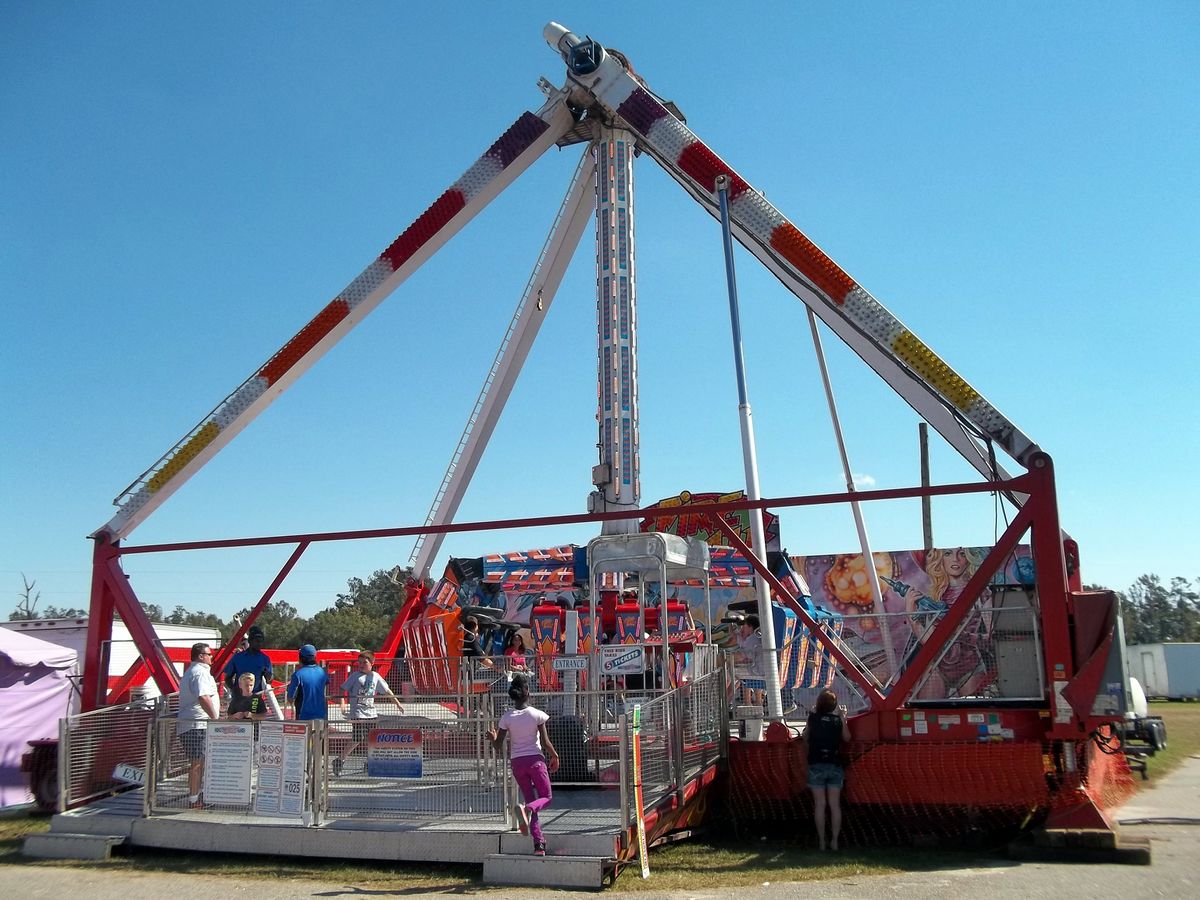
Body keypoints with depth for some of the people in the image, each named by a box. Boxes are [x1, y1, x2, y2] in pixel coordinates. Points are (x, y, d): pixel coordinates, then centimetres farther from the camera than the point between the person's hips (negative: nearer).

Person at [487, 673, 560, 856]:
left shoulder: (507, 717, -2)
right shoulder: (537, 714, -8)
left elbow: (498, 747, -1)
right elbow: (545, 742, -7)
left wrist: (492, 738, 20)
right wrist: (554, 756, 10)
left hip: (517, 762, 3)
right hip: (535, 759, -3)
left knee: (530, 799, 15)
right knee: (546, 797, 10)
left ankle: (539, 843, 6)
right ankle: (526, 809, -24)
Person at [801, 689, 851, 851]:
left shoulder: (813, 717, -5)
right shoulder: (838, 719, 0)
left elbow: (805, 737, 5)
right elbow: (846, 737, 14)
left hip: (816, 766, -2)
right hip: (835, 765, 2)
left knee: (819, 804, 3)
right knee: (835, 805, 6)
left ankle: (821, 842, 5)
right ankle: (834, 841, 6)